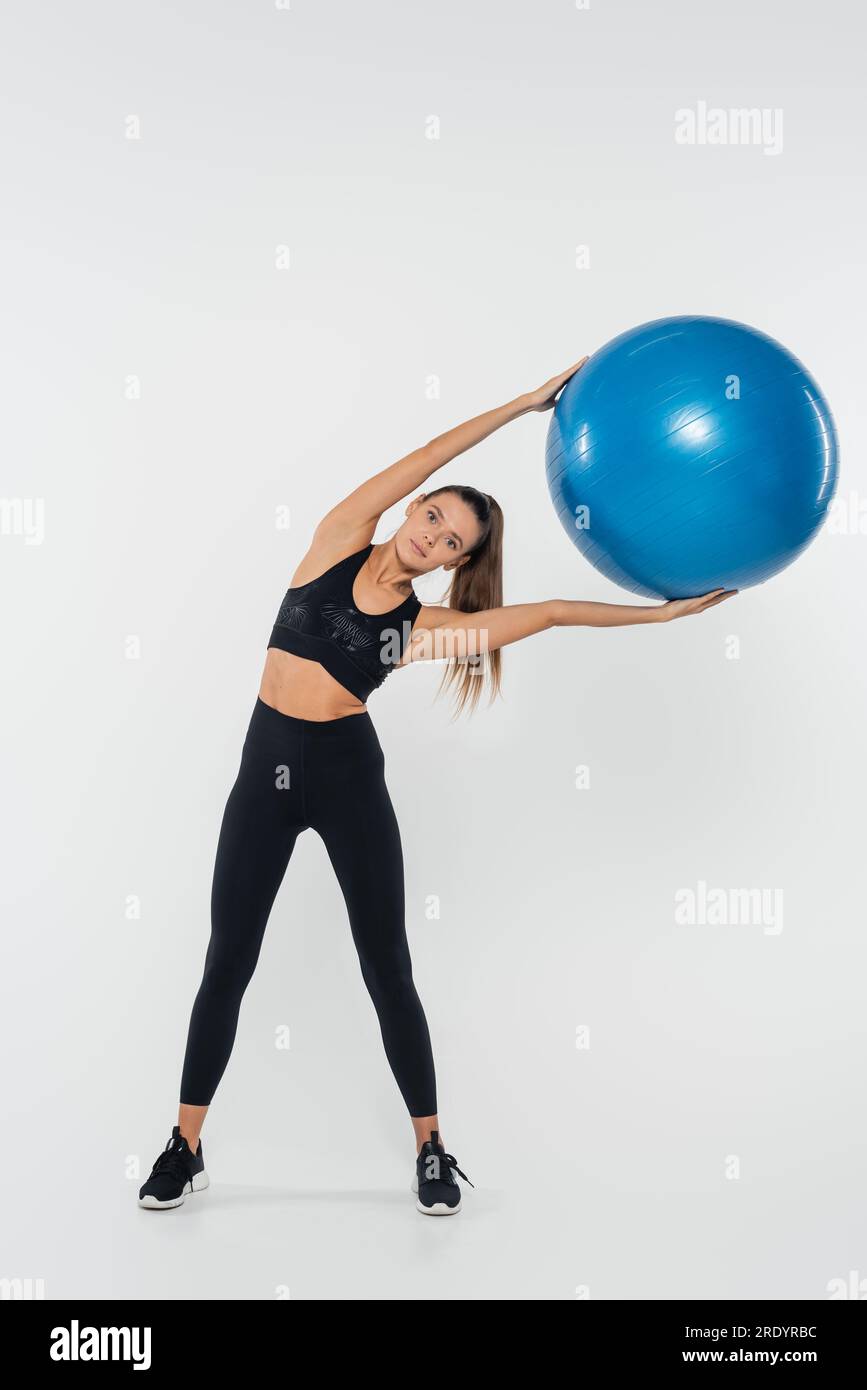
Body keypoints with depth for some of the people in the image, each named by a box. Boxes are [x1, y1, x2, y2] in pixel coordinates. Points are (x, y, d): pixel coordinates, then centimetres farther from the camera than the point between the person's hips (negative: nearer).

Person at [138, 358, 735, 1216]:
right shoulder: (338, 541, 1)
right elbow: (422, 460, -5)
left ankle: (430, 1148, 20)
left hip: (348, 773, 0)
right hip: (267, 766, 1)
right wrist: (523, 404, -4)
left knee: (386, 969, 3)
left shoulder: (426, 624, 0)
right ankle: (185, 1149, 20)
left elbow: (552, 613, -2)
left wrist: (668, 609, -5)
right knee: (227, 963, 6)